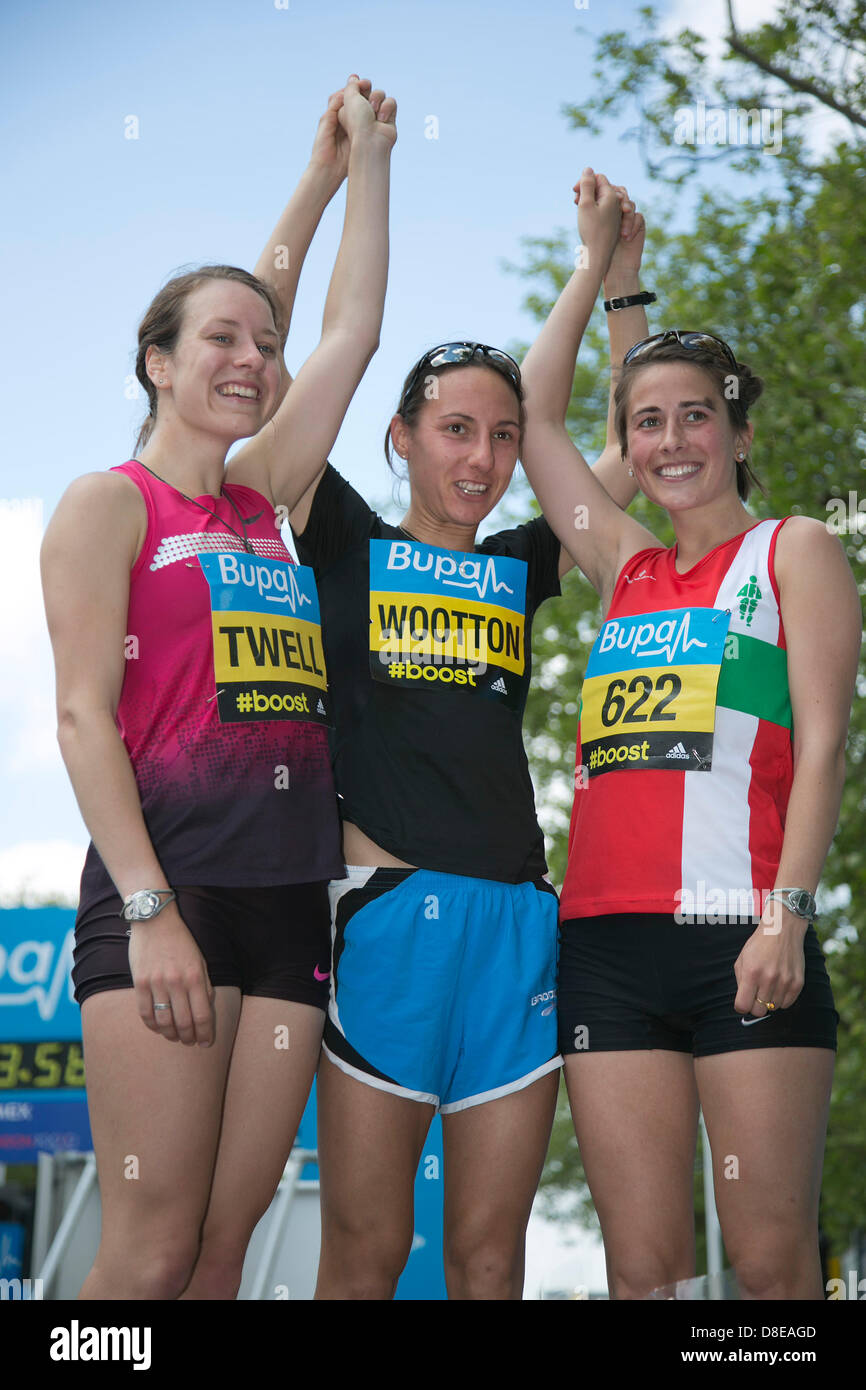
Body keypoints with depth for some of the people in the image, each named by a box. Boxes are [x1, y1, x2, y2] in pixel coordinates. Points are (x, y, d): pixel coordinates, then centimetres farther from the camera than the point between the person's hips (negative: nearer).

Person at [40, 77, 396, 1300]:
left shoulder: (262, 499, 19)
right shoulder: (110, 503, 2)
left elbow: (353, 331, 21)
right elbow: (84, 715, -7)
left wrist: (362, 160, 24)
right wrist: (150, 911, -15)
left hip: (290, 900, 6)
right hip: (167, 889, -6)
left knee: (224, 1244, 3)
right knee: (152, 1253, -11)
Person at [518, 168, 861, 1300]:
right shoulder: (625, 568, 20)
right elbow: (534, 417, 28)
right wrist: (601, 266, 32)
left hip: (742, 936, -4)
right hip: (609, 939, 5)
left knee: (772, 1259, -7)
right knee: (643, 1265, 1)